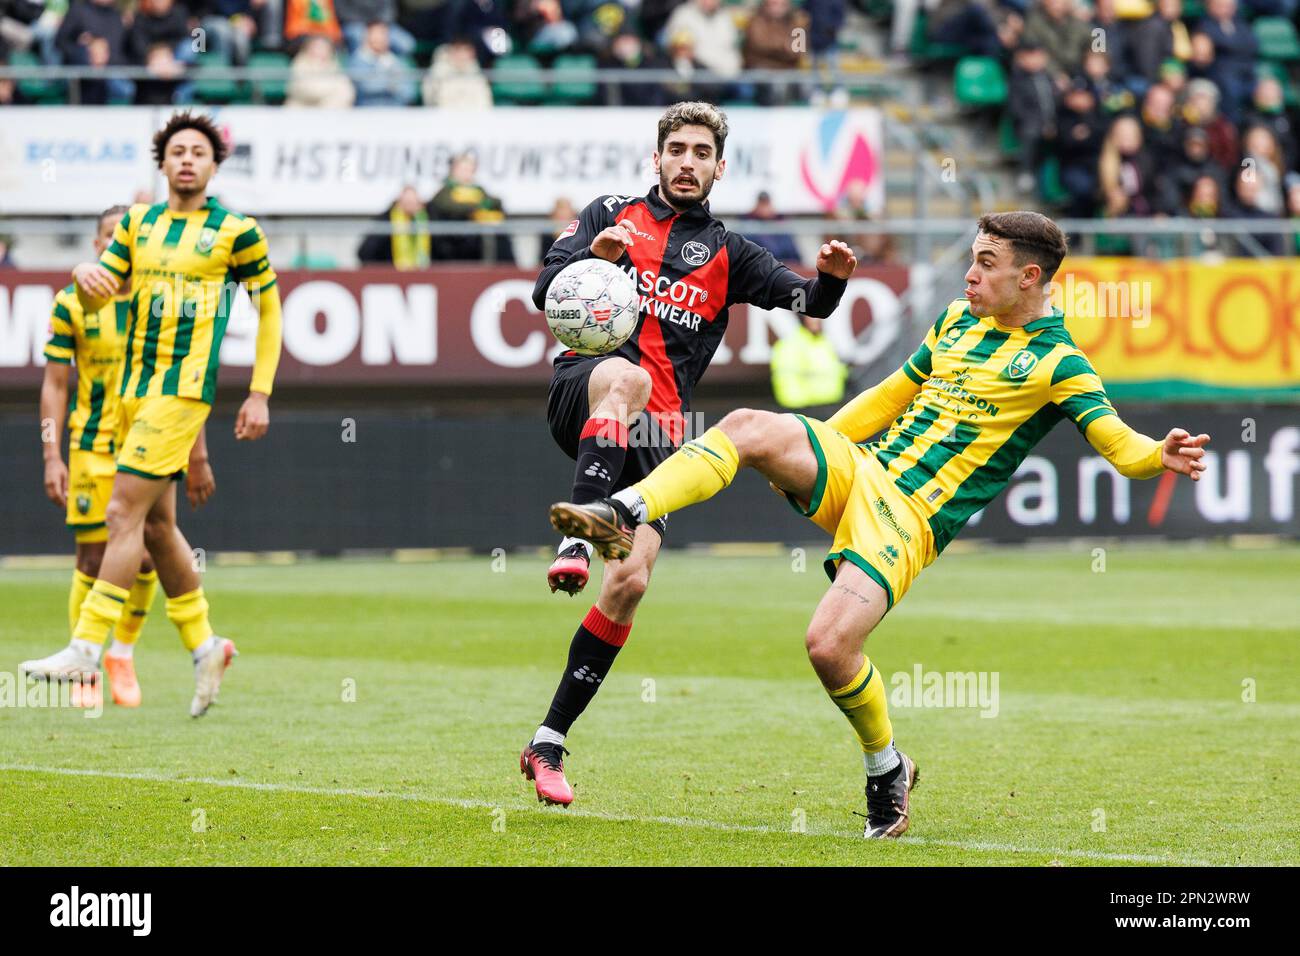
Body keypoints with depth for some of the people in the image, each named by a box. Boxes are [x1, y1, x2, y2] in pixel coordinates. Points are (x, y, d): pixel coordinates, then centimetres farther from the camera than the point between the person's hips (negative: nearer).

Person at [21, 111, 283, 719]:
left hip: (184, 389, -6)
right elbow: (94, 300, 11)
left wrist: (260, 394, 0)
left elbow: (269, 307, 5)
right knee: (156, 525, 10)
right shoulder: (138, 223, 12)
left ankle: (87, 647, -13)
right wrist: (85, 276, -14)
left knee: (124, 512, -13)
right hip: (134, 389, 6)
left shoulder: (236, 231, -3)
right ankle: (203, 645, 23)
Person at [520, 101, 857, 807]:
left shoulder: (726, 254, 20)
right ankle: (576, 543, -54)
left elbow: (805, 300, 8)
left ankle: (549, 744, -2)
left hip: (657, 430, 3)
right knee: (626, 378, -40)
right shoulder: (613, 214, 14)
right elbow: (544, 293, 5)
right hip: (581, 390, -3)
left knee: (630, 581, -10)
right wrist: (592, 256, -15)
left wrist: (830, 278, -15)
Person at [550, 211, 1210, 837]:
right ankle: (623, 515, -30)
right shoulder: (958, 322, 17)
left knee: (828, 645, -23)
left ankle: (886, 769, 4)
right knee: (750, 428, -22)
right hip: (857, 468, 6)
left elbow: (1115, 440, -14)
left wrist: (1159, 456, -37)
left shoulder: (1057, 363, -3)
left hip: (910, 520, -6)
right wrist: (807, 457, 29)